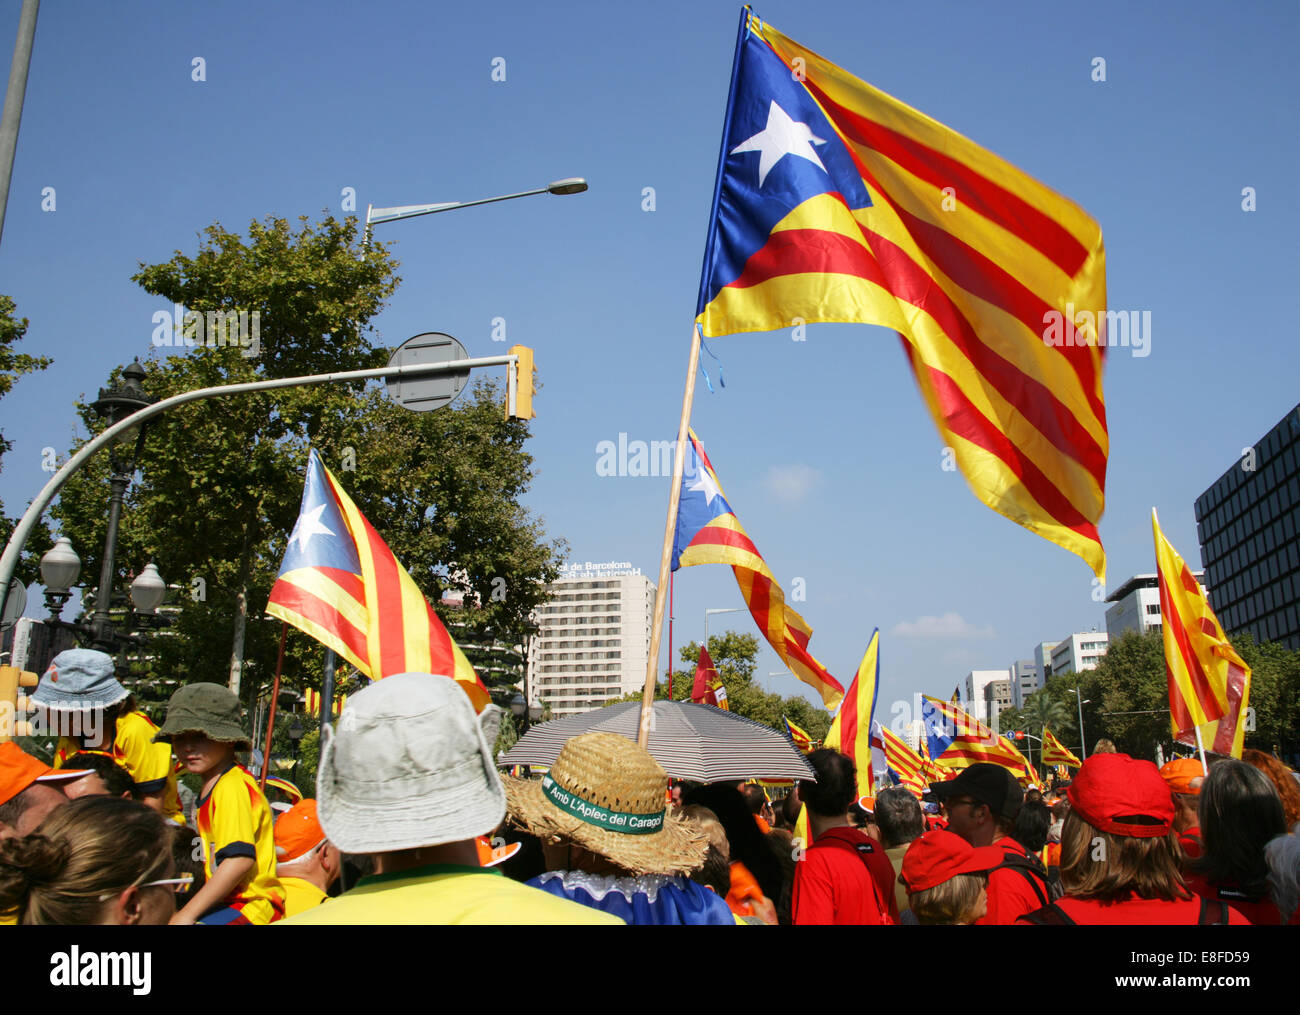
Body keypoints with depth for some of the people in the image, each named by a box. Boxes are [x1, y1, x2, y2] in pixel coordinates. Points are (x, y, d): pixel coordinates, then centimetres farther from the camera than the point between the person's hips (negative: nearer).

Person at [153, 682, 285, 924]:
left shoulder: (232, 787, -15)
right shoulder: (210, 787, 17)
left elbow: (241, 859, -26)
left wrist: (188, 914, -22)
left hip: (252, 908, -10)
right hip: (227, 901, 10)